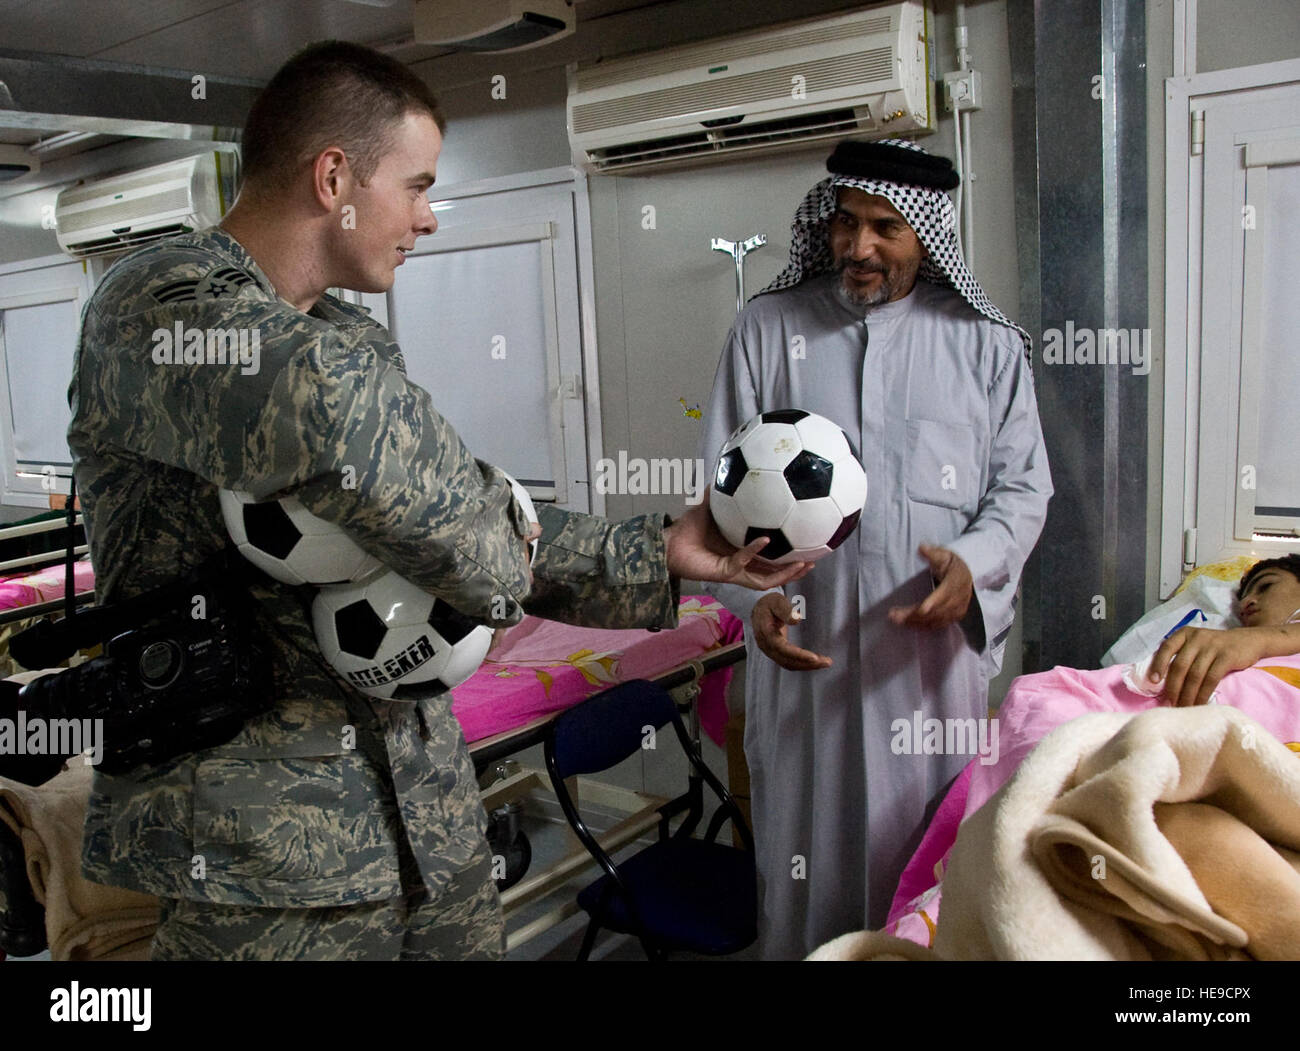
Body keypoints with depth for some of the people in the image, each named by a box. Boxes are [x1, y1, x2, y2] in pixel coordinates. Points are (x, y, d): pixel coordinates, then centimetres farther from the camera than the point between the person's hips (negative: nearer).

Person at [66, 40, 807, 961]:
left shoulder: (358, 344, 14)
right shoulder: (158, 302, -13)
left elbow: (484, 534, 14)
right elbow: (328, 403, -35)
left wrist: (661, 553, 8)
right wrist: (498, 569, -22)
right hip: (266, 846, -7)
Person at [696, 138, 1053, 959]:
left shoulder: (986, 344, 4)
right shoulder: (767, 328, 4)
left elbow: (1023, 486, 7)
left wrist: (974, 563, -13)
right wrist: (753, 595, -11)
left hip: (938, 642, 1)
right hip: (806, 644, 0)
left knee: (928, 843, 13)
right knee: (808, 838, 11)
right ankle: (804, 948, 33)